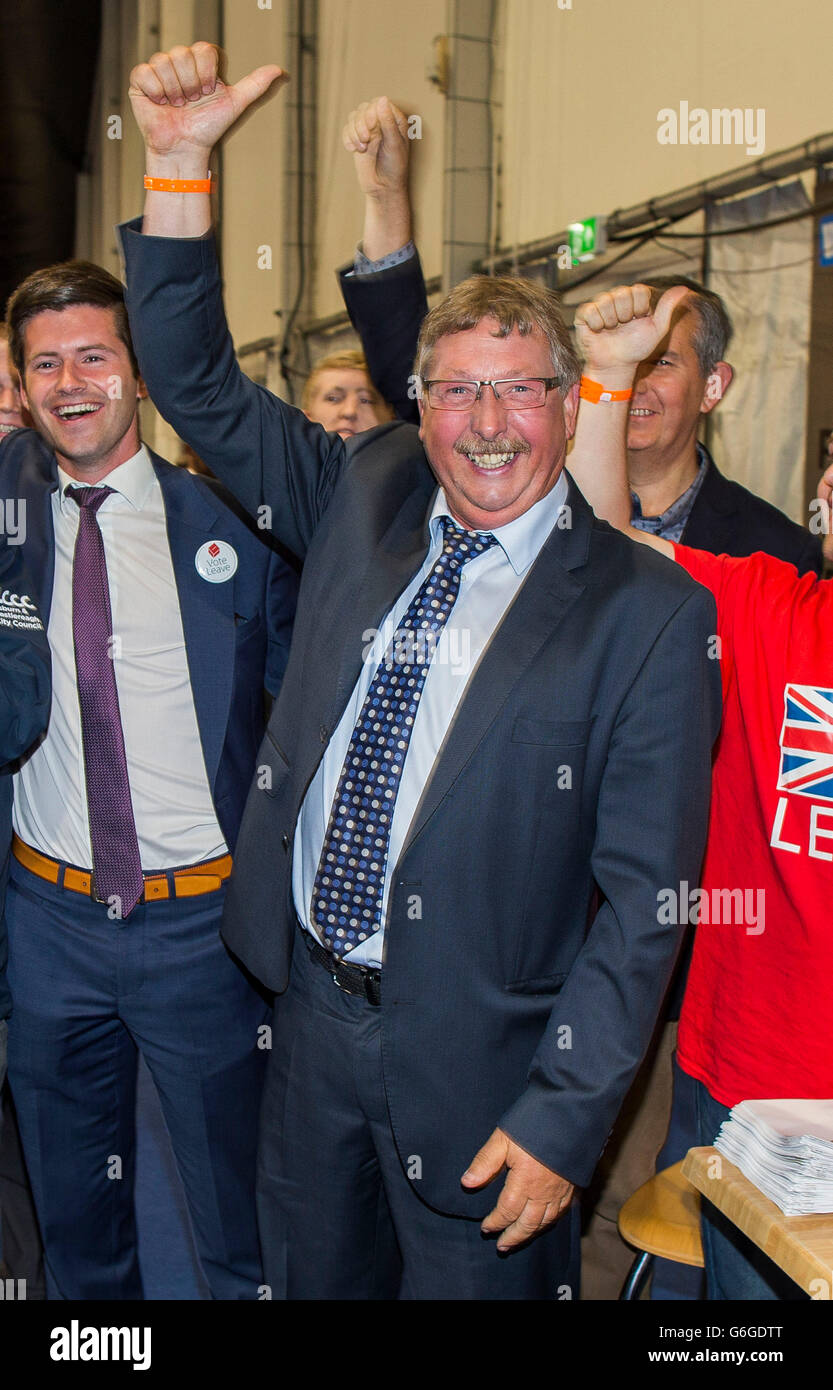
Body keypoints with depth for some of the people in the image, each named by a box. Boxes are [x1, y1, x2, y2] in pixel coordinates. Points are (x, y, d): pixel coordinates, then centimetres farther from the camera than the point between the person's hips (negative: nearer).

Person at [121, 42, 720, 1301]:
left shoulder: (649, 613, -14)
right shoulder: (366, 498, 1)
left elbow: (645, 898, -14)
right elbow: (198, 384, 5)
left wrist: (562, 1117, -15)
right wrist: (182, 162, -7)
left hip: (472, 1055, -4)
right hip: (309, 1006, 5)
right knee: (312, 1280, 24)